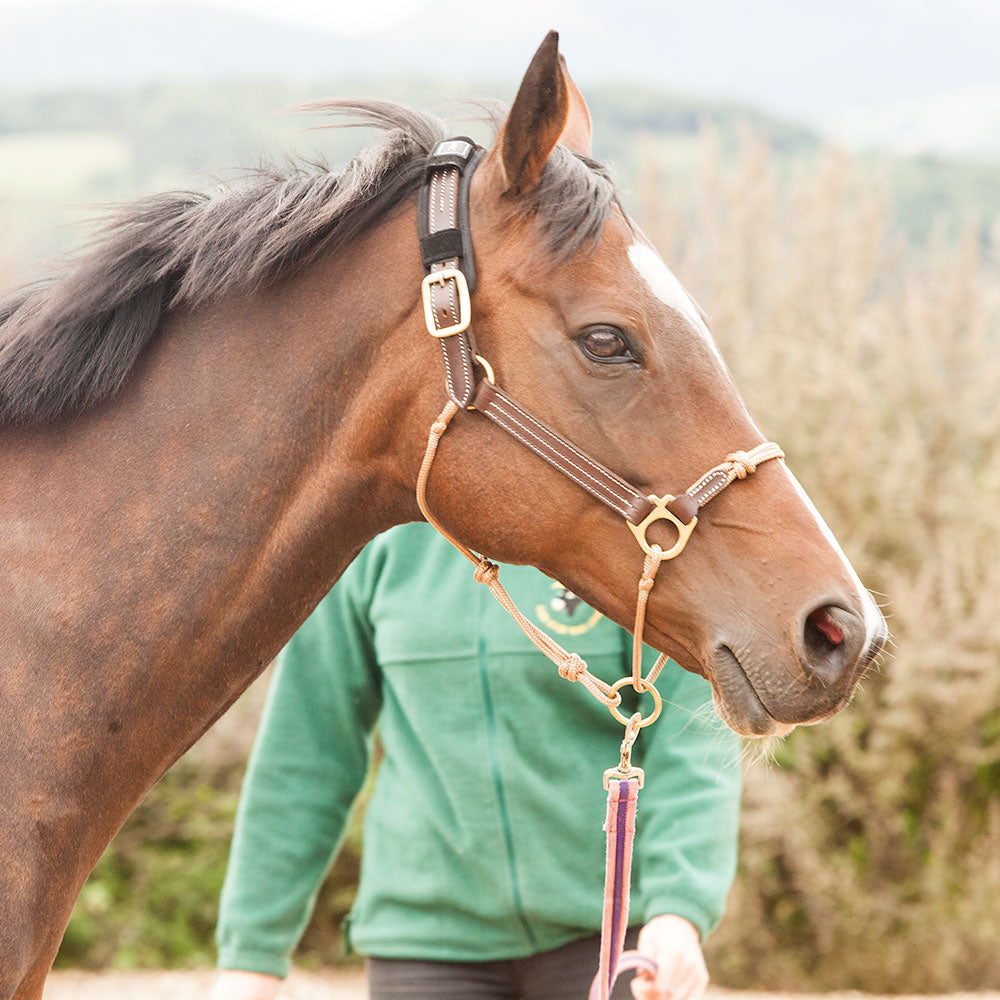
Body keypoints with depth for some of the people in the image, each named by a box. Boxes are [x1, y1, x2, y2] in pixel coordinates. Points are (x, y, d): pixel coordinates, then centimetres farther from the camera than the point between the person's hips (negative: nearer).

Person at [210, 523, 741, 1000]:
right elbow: (307, 748, 6)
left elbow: (694, 743, -11)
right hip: (432, 937, 2)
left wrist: (679, 911, -27)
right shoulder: (380, 542, 1)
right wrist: (251, 950, 5)